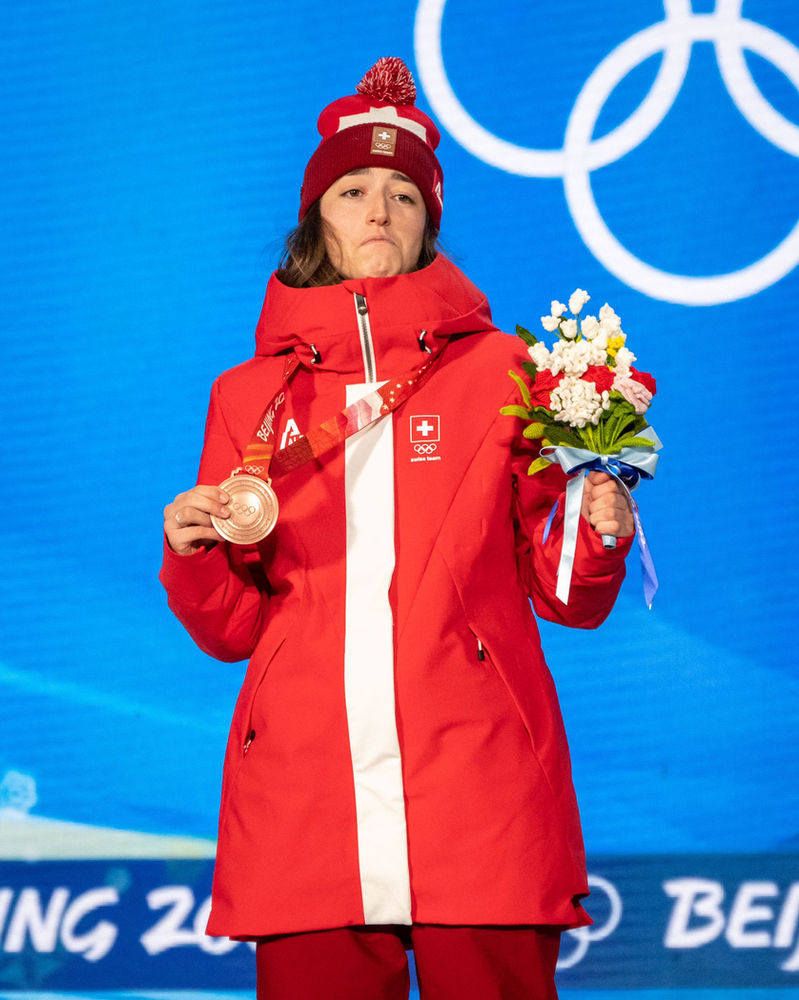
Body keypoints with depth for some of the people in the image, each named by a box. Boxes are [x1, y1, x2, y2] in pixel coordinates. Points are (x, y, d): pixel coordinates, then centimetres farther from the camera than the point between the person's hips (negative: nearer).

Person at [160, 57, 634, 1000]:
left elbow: (557, 594, 11)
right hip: (304, 806, 1)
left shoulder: (498, 372, 11)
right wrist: (194, 555, -6)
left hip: (481, 790, -1)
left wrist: (598, 545, -9)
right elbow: (232, 629, 14)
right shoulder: (250, 397, 14)